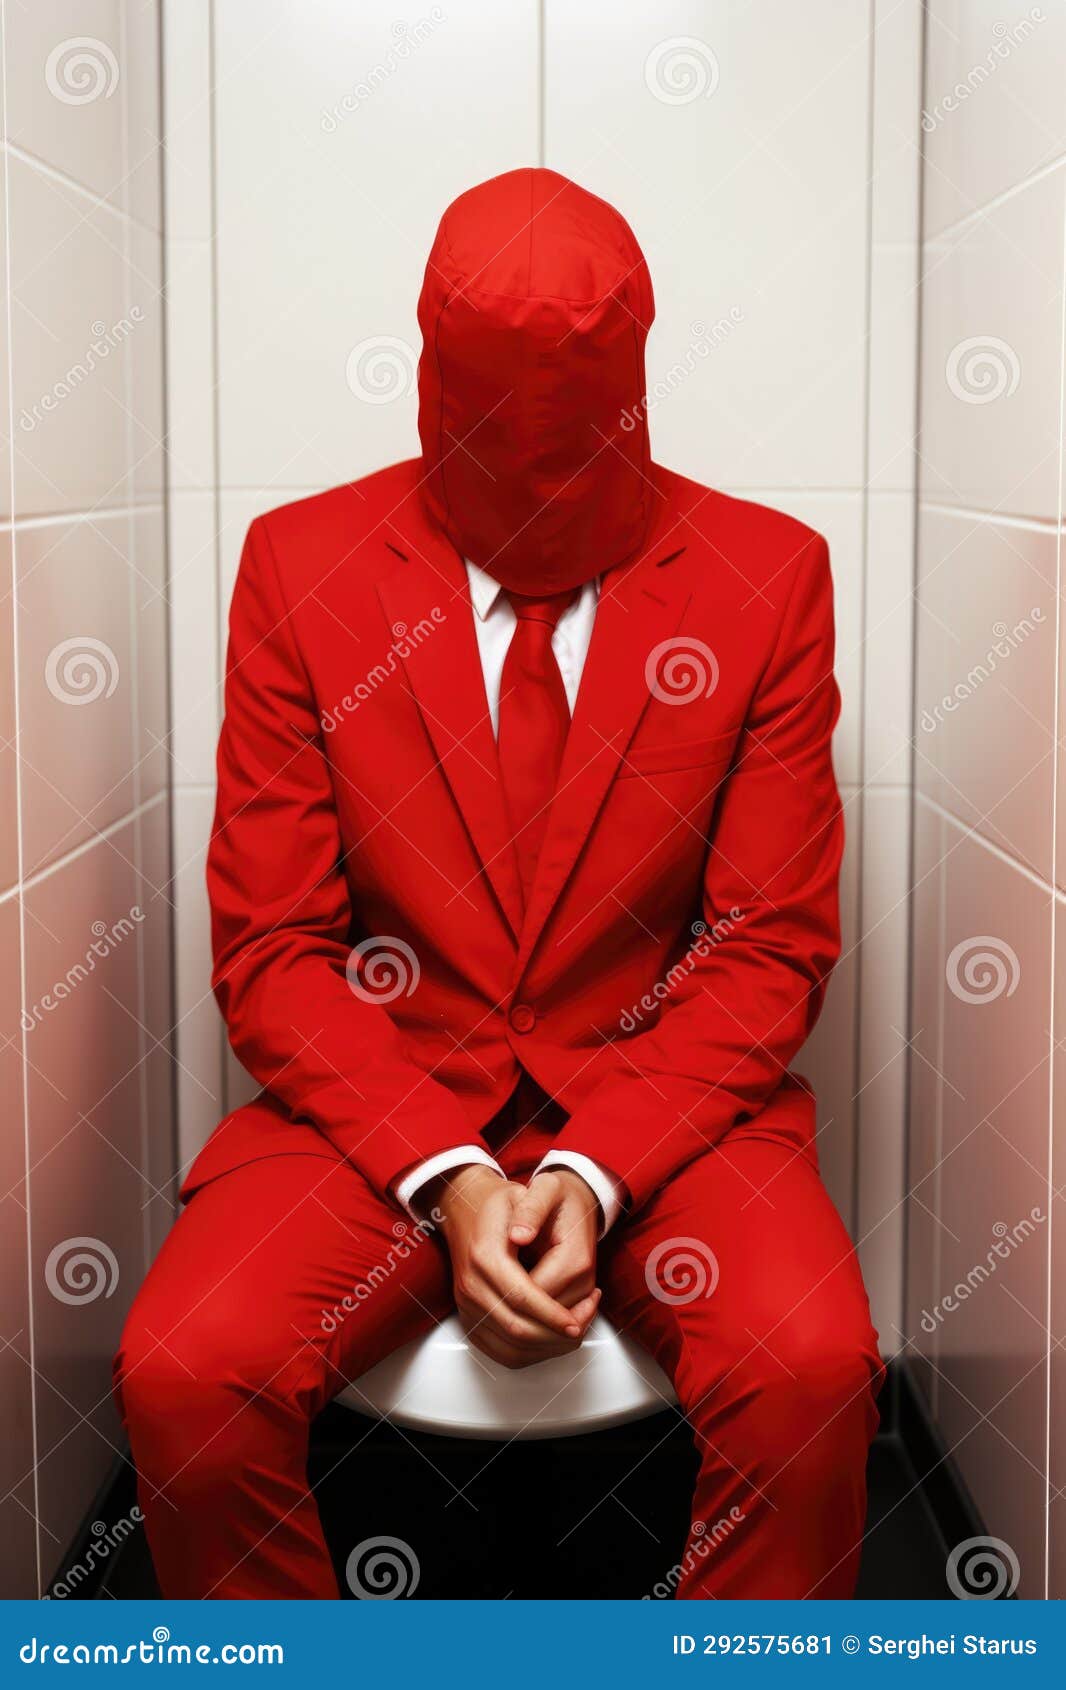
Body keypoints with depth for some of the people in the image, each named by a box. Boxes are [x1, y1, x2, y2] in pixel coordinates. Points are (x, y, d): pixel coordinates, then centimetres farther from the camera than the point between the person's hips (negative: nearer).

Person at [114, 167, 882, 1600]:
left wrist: (598, 1171, -15)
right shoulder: (301, 565, -2)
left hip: (665, 1109, 0)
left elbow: (774, 941, -1)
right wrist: (444, 1175, -16)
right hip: (380, 1107, 1)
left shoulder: (767, 578, -2)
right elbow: (271, 946, -2)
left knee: (812, 1369, -28)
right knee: (182, 1373, -25)